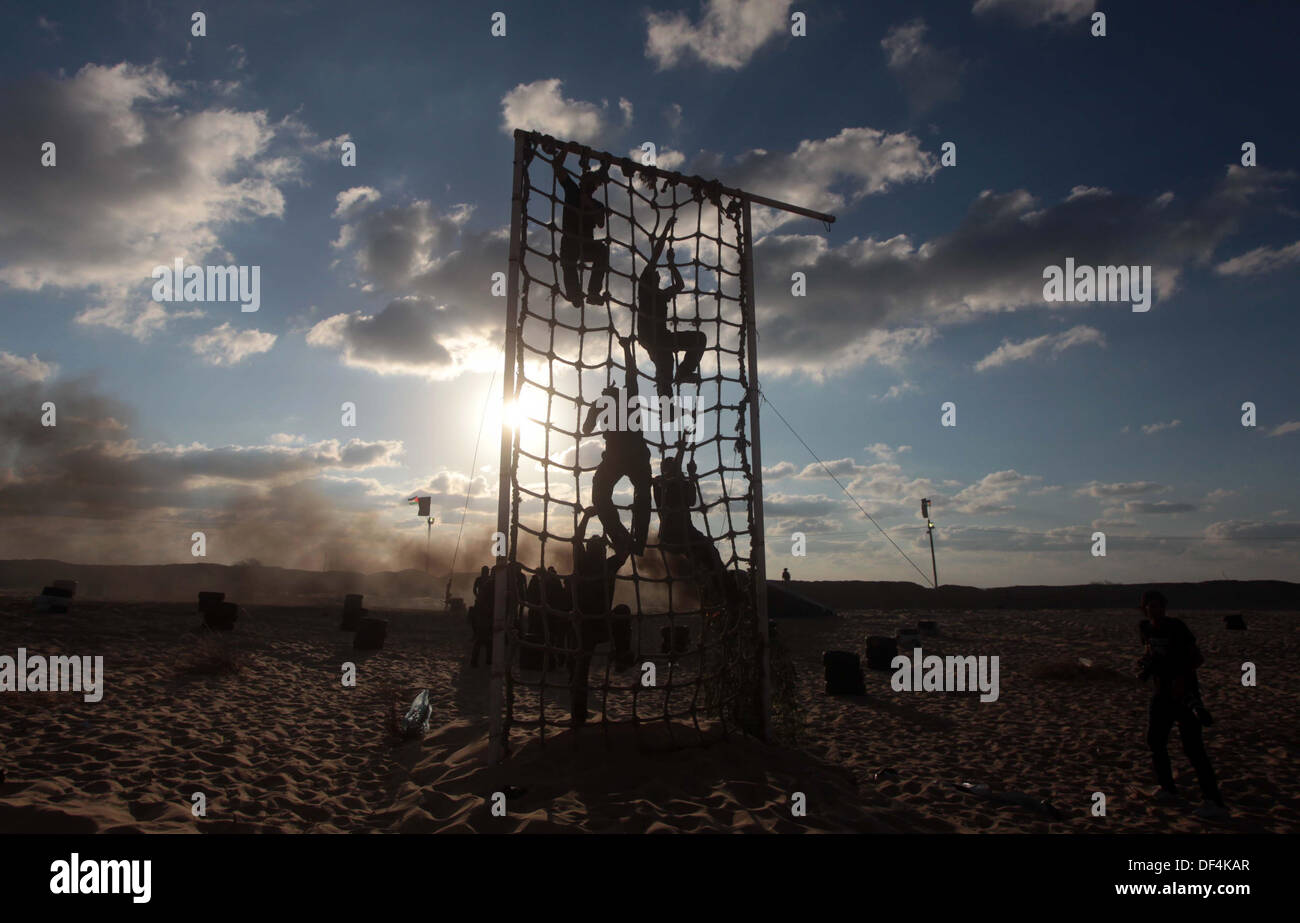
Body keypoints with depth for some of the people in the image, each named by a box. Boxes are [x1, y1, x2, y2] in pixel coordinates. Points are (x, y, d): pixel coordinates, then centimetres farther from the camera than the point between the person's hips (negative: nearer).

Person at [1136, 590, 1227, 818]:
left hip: (1184, 690, -7)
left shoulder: (1176, 627, -13)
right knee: (1155, 739, 9)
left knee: (1192, 746, -13)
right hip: (1162, 692, 7)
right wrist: (1145, 659, 0)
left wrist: (1182, 677, -23)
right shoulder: (1145, 627, 5)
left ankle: (1214, 801, -10)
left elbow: (1198, 657, -10)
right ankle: (1168, 789, 24)